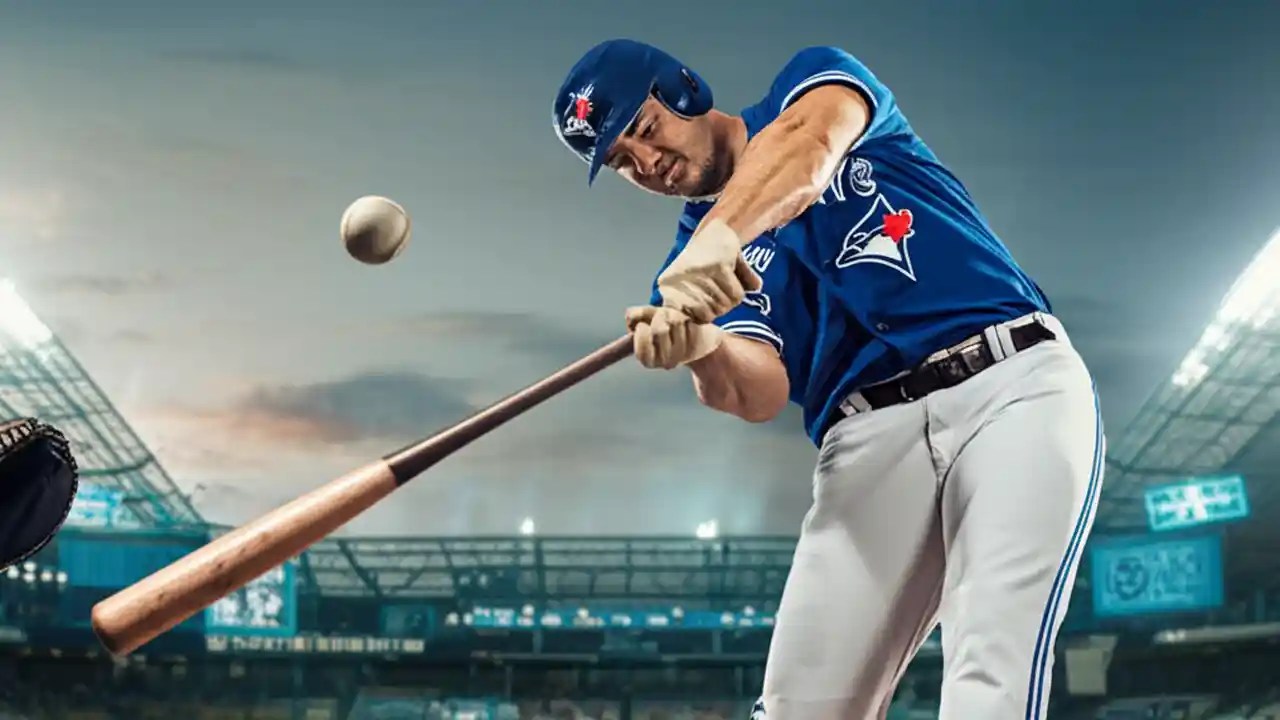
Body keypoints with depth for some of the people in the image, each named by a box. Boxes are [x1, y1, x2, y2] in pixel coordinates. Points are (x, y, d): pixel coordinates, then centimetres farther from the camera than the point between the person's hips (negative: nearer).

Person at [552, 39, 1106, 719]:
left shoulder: (816, 81, 10)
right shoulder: (690, 267, 15)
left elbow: (809, 145, -16)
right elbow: (759, 395, -3)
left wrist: (719, 233, -34)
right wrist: (701, 349, -26)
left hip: (1014, 383, -4)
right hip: (870, 441, 4)